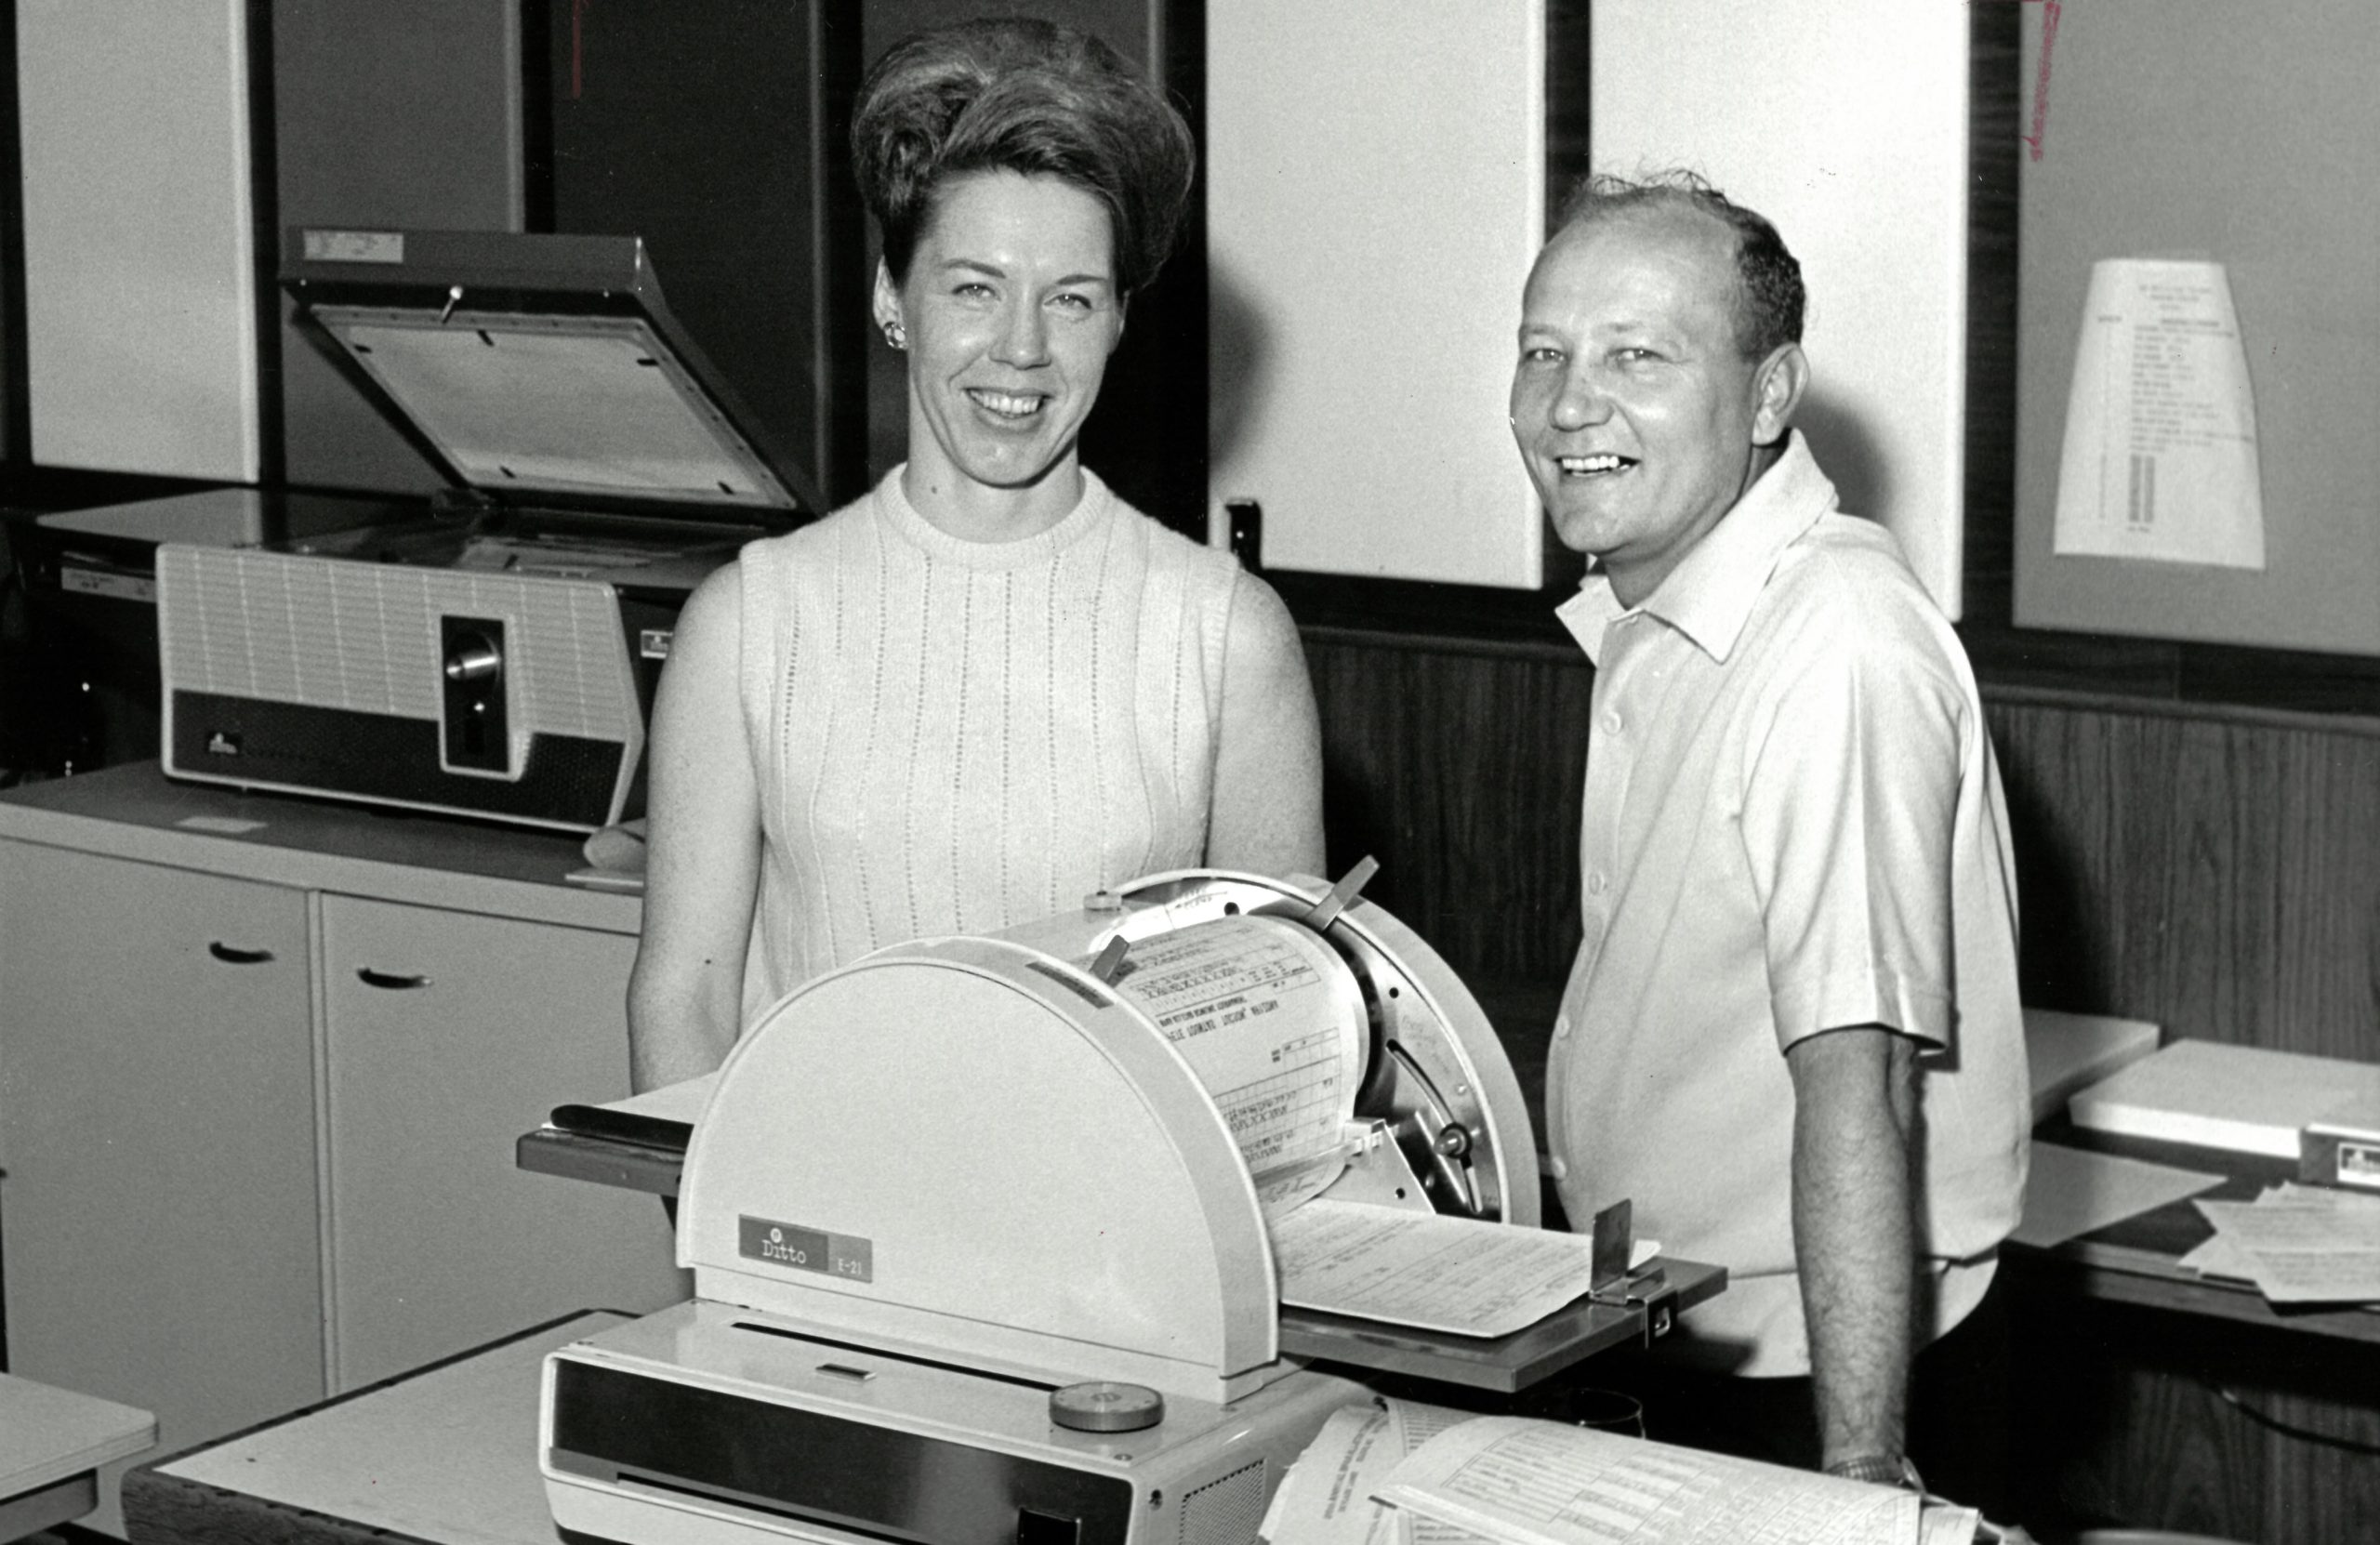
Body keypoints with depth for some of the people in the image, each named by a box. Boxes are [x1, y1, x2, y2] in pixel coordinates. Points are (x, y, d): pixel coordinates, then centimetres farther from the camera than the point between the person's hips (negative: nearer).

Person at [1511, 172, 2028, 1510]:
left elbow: (1858, 1083, -28)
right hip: (1677, 1348, 9)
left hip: (1811, 1386, -9)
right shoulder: (1649, 621, 7)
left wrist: (1862, 1468, -30)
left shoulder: (1840, 647, -23)